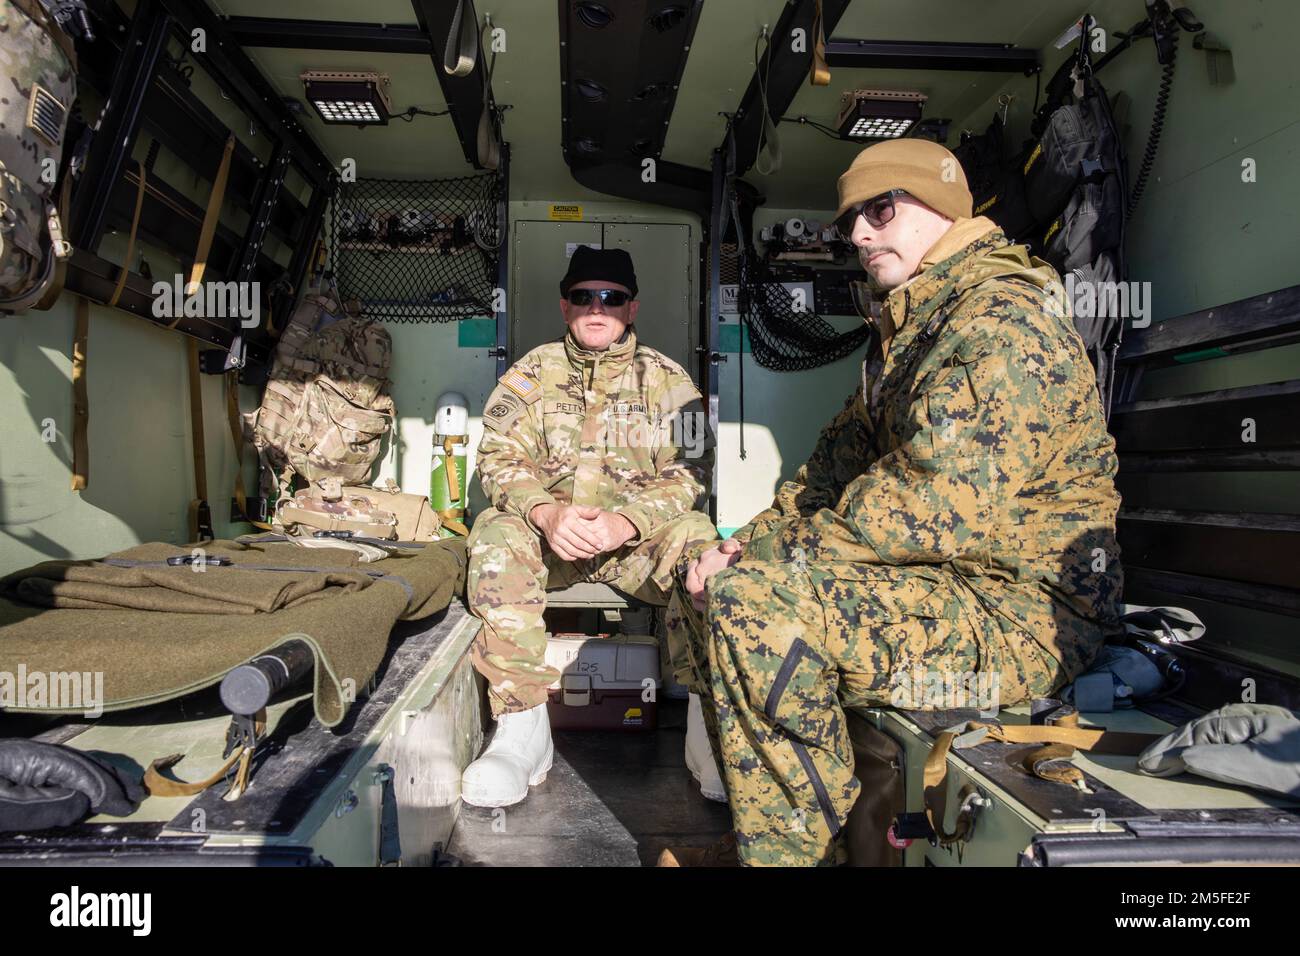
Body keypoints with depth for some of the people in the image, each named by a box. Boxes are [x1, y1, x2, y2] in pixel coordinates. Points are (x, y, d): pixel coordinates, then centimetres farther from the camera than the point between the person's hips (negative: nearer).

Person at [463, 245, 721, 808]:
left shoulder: (667, 379, 5)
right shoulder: (533, 372, 8)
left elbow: (690, 470, -7)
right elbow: (499, 457, -3)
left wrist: (626, 520, -26)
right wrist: (547, 513, -26)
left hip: (637, 538, -1)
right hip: (547, 532, 1)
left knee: (696, 539, -31)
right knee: (495, 534, -30)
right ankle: (523, 728, -27)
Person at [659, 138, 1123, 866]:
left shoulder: (1004, 320, -17)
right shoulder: (909, 325, 16)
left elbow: (933, 504, -28)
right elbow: (844, 457, 14)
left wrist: (770, 556, -18)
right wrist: (751, 541, -1)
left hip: (1023, 613, -10)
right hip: (941, 582, 10)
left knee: (753, 604, -28)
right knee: (705, 577, 7)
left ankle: (800, 846, -7)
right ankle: (765, 831, 12)